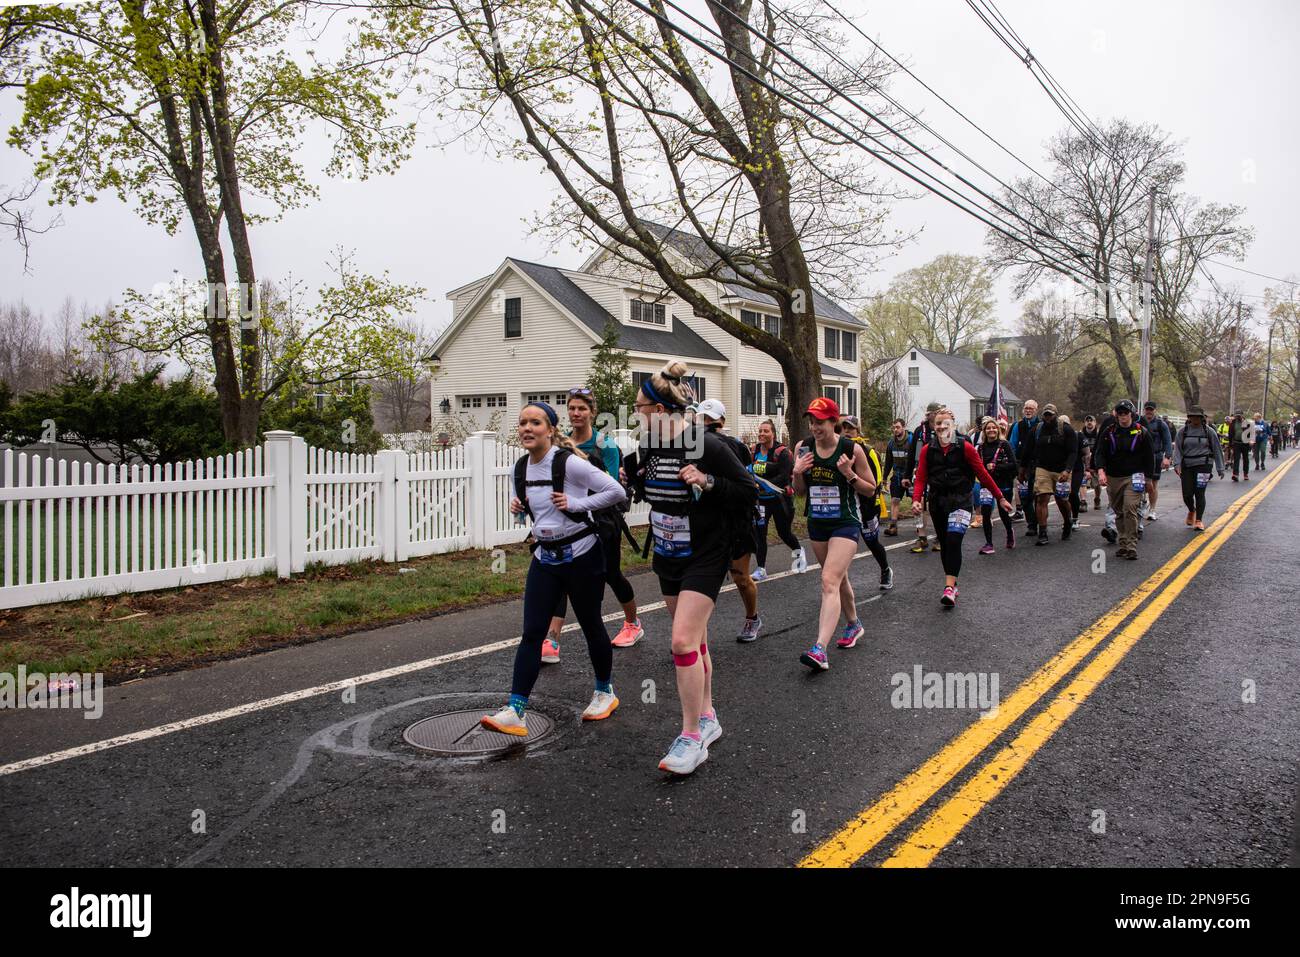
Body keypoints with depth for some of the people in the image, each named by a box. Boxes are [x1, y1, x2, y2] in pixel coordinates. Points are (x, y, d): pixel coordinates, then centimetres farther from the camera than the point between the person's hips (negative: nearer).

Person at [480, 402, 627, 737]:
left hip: (581, 555, -5)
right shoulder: (522, 468, 3)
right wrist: (519, 506, -1)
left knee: (590, 624, 10)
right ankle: (515, 712, -1)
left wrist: (576, 503, -22)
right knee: (531, 633, -1)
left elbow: (617, 492, -16)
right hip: (545, 557, 6)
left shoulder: (568, 462, -18)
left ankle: (605, 692, 33)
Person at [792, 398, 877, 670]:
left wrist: (849, 474, -20)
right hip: (817, 522, 5)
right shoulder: (803, 447, -1)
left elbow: (870, 490, -3)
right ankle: (853, 624, 44)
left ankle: (820, 650, -25)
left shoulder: (852, 449, -12)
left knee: (830, 581, -19)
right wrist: (797, 472, -12)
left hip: (845, 523, -5)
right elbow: (800, 491, 9)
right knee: (839, 578, 21)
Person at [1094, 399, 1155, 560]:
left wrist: (1147, 477, 6)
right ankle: (1123, 545, 19)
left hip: (1133, 477, -3)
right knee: (1118, 512, 9)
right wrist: (1100, 470, -17)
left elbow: (1149, 456, 8)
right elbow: (1100, 452, 0)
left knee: (1130, 509, -16)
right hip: (1113, 478, 3)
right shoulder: (1109, 431, 5)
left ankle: (1131, 547, -14)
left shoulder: (1141, 432, 2)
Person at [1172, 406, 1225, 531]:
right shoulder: (1183, 431, 4)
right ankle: (1191, 511, 34)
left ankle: (1199, 520, 1)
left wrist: (1220, 468, 6)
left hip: (1203, 465, -2)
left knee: (1199, 493, -8)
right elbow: (1177, 448, -1)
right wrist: (1177, 464, -14)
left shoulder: (1208, 431, 2)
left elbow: (1217, 450, 6)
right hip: (1187, 466, 2)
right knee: (1187, 494, 1)